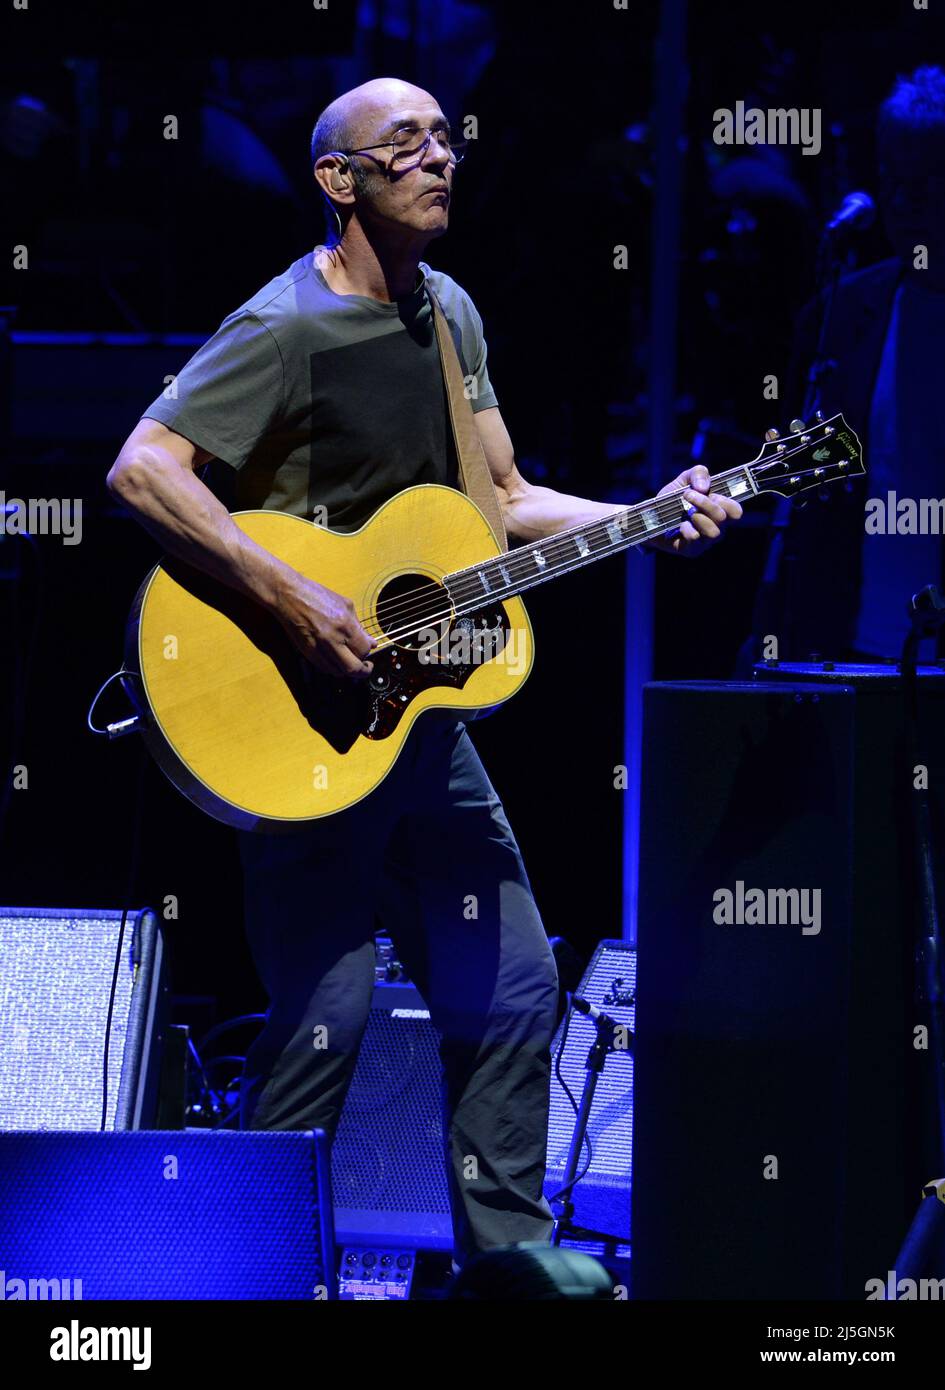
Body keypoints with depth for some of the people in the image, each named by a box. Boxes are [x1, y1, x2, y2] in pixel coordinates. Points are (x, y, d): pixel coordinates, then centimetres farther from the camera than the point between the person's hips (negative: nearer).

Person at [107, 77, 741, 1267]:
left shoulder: (448, 314, 12)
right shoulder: (288, 329, -14)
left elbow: (506, 504, 19)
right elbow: (141, 470, -24)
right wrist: (291, 599, -29)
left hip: (421, 717, 8)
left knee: (514, 990, 10)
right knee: (324, 1020, -9)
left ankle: (508, 1254, 21)